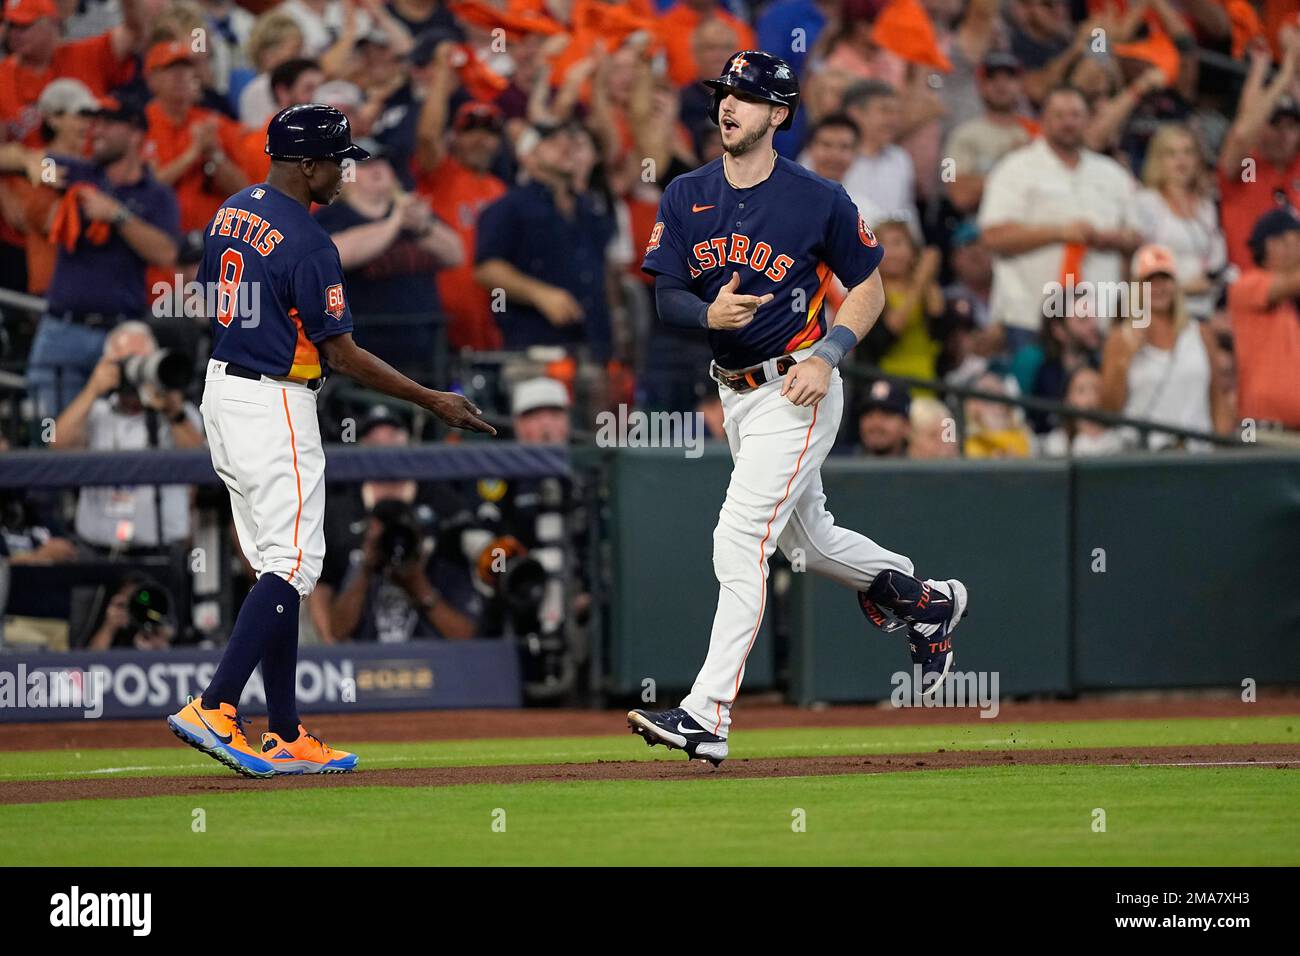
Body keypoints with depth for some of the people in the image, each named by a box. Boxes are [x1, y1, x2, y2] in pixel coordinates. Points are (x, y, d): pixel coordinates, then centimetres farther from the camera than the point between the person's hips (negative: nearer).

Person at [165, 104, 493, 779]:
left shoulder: (231, 213, 8)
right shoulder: (306, 243, -18)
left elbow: (210, 298, 19)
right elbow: (341, 354, -17)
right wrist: (433, 402, -12)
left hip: (221, 391, 9)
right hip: (275, 406, -9)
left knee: (275, 565, 11)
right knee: (292, 565, -9)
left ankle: (287, 738, 10)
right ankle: (212, 710, -19)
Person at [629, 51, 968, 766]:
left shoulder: (819, 200, -10)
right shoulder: (686, 197, 2)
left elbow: (868, 286, -1)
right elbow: (665, 297, -1)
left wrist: (827, 357, -15)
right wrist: (711, 313, -24)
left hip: (796, 393, -7)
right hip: (735, 394, 7)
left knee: (740, 542, -16)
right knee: (807, 536, 21)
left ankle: (707, 717, -20)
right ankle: (928, 602, 47)